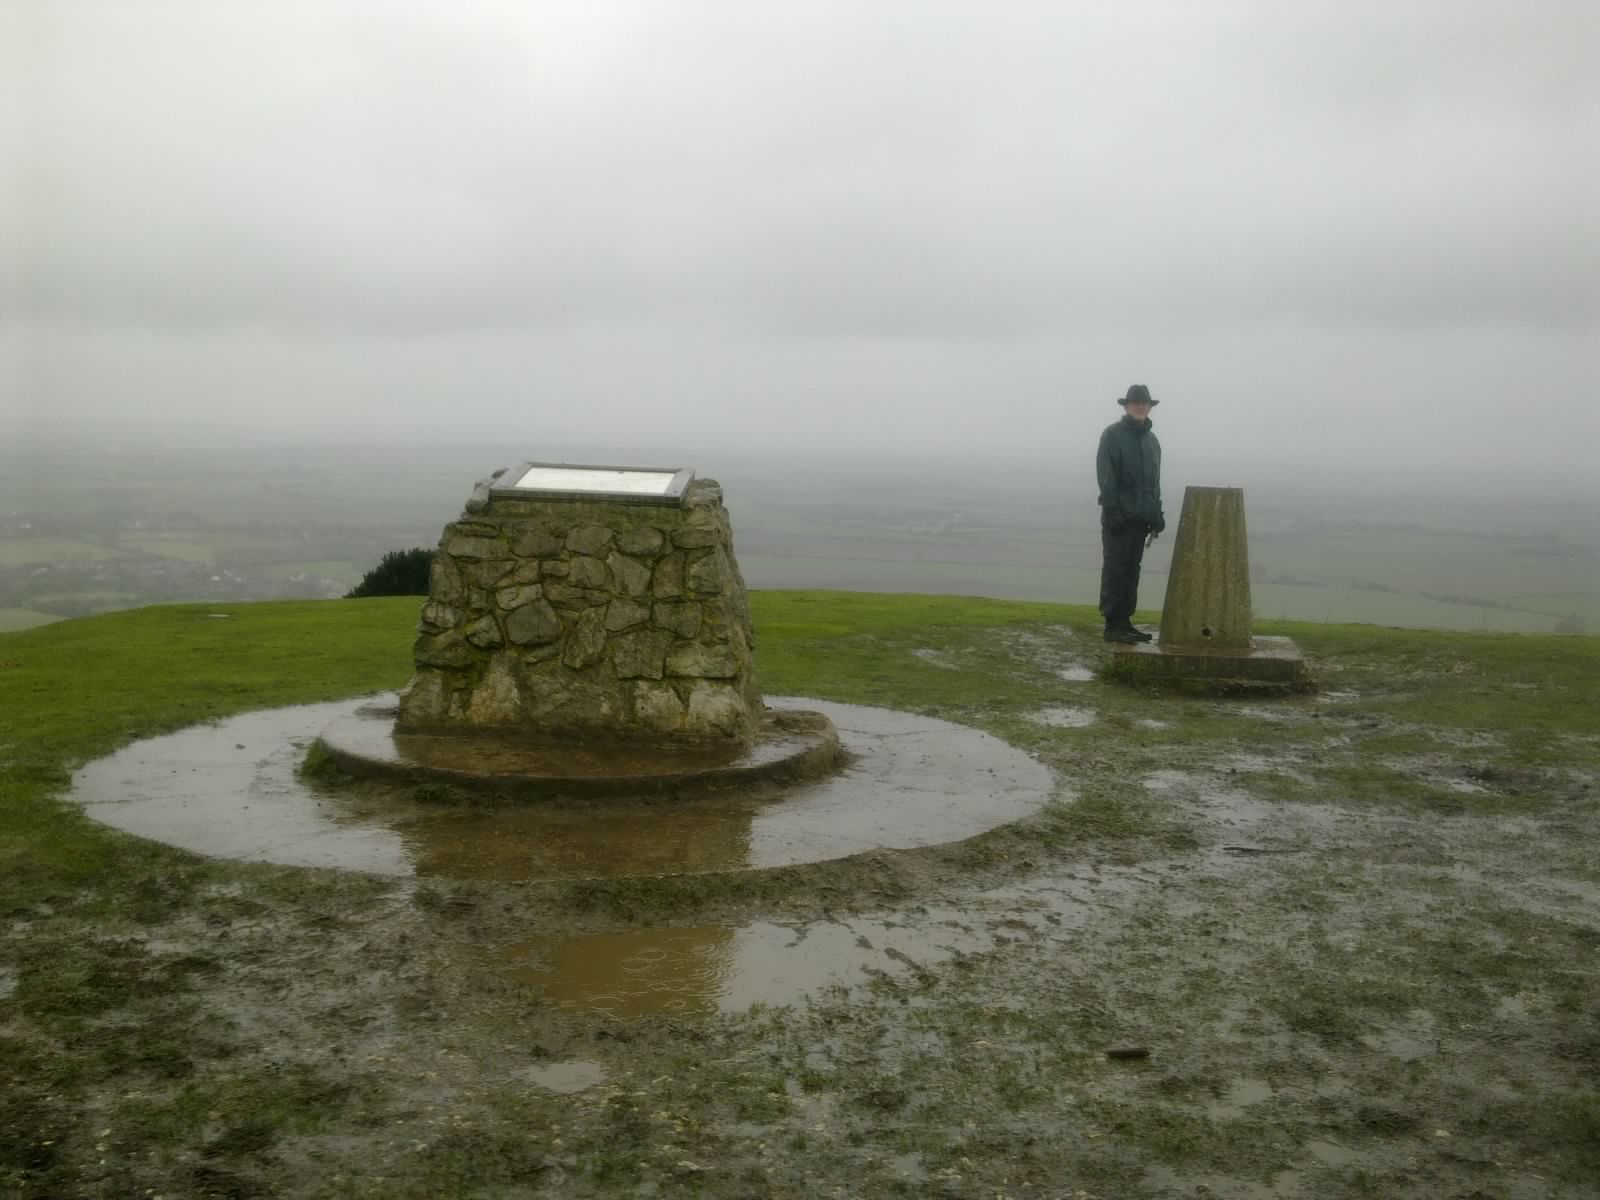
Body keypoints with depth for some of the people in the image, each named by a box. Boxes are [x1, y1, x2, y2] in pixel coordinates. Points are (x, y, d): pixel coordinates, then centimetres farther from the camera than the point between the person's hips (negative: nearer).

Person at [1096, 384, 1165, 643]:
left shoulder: (1151, 440, 17)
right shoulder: (1112, 435, -4)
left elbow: (1154, 480, 20)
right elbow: (1106, 476, -11)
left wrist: (1156, 513, 13)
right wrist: (1112, 510, -17)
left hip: (1140, 517, 7)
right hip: (1119, 515, -7)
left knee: (1132, 569, 8)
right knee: (1115, 569, -6)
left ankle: (1124, 621, 13)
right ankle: (1113, 625, -5)